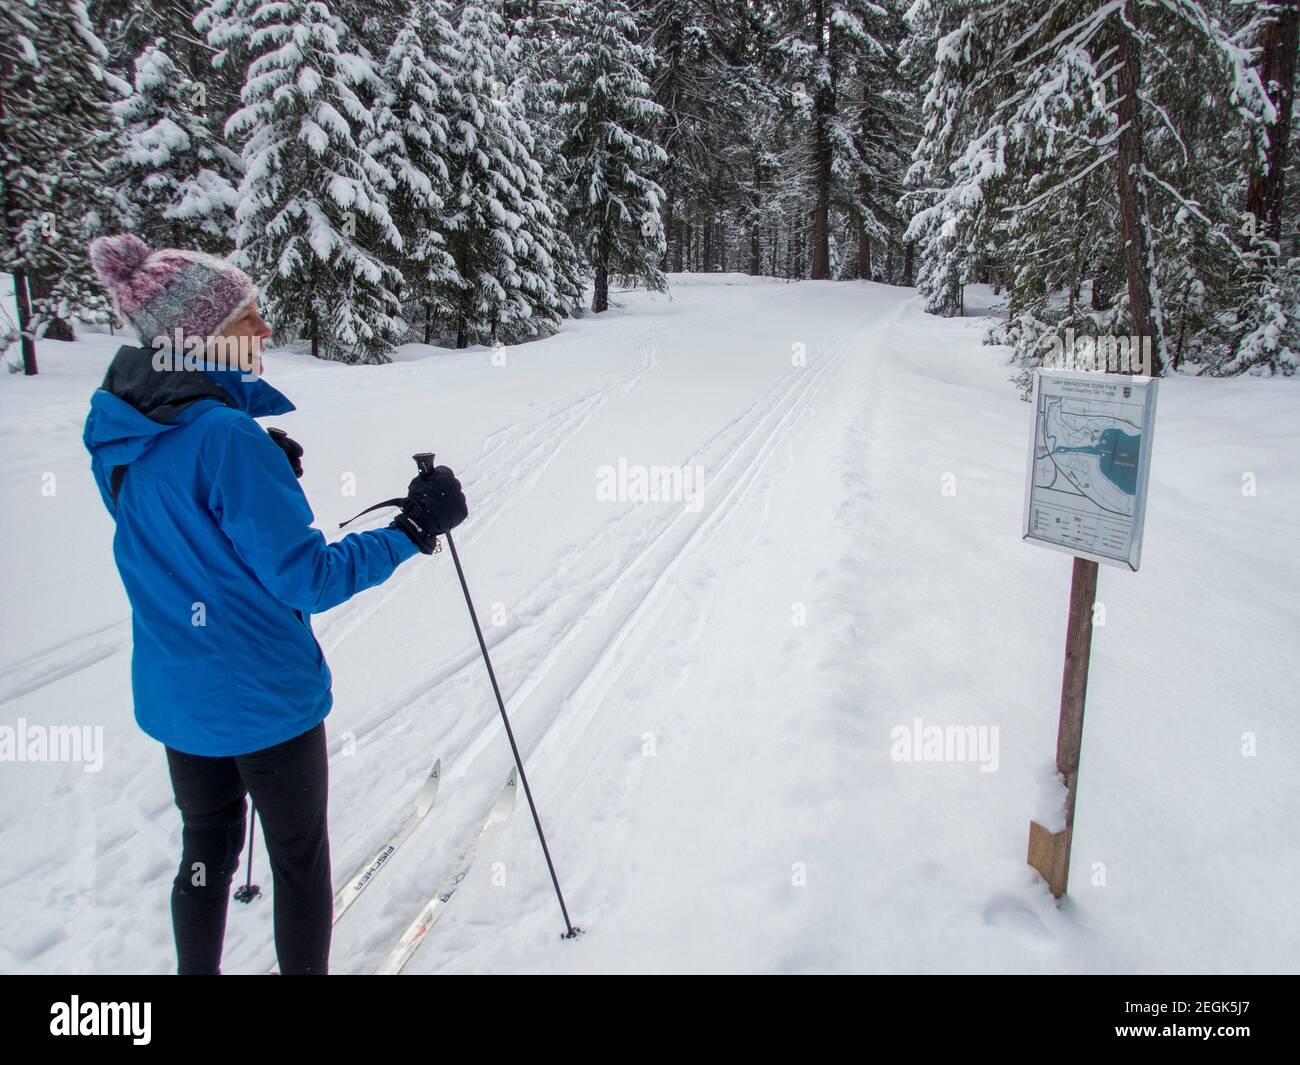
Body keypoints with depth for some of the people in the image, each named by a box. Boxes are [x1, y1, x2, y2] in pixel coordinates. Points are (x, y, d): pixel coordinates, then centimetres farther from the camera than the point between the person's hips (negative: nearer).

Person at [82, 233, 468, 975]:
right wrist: (412, 531, -20)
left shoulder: (119, 432, 0)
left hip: (174, 692, 8)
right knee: (301, 858, 14)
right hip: (265, 693, -7)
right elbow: (305, 577, -25)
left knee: (207, 849, 24)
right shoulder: (226, 434, -26)